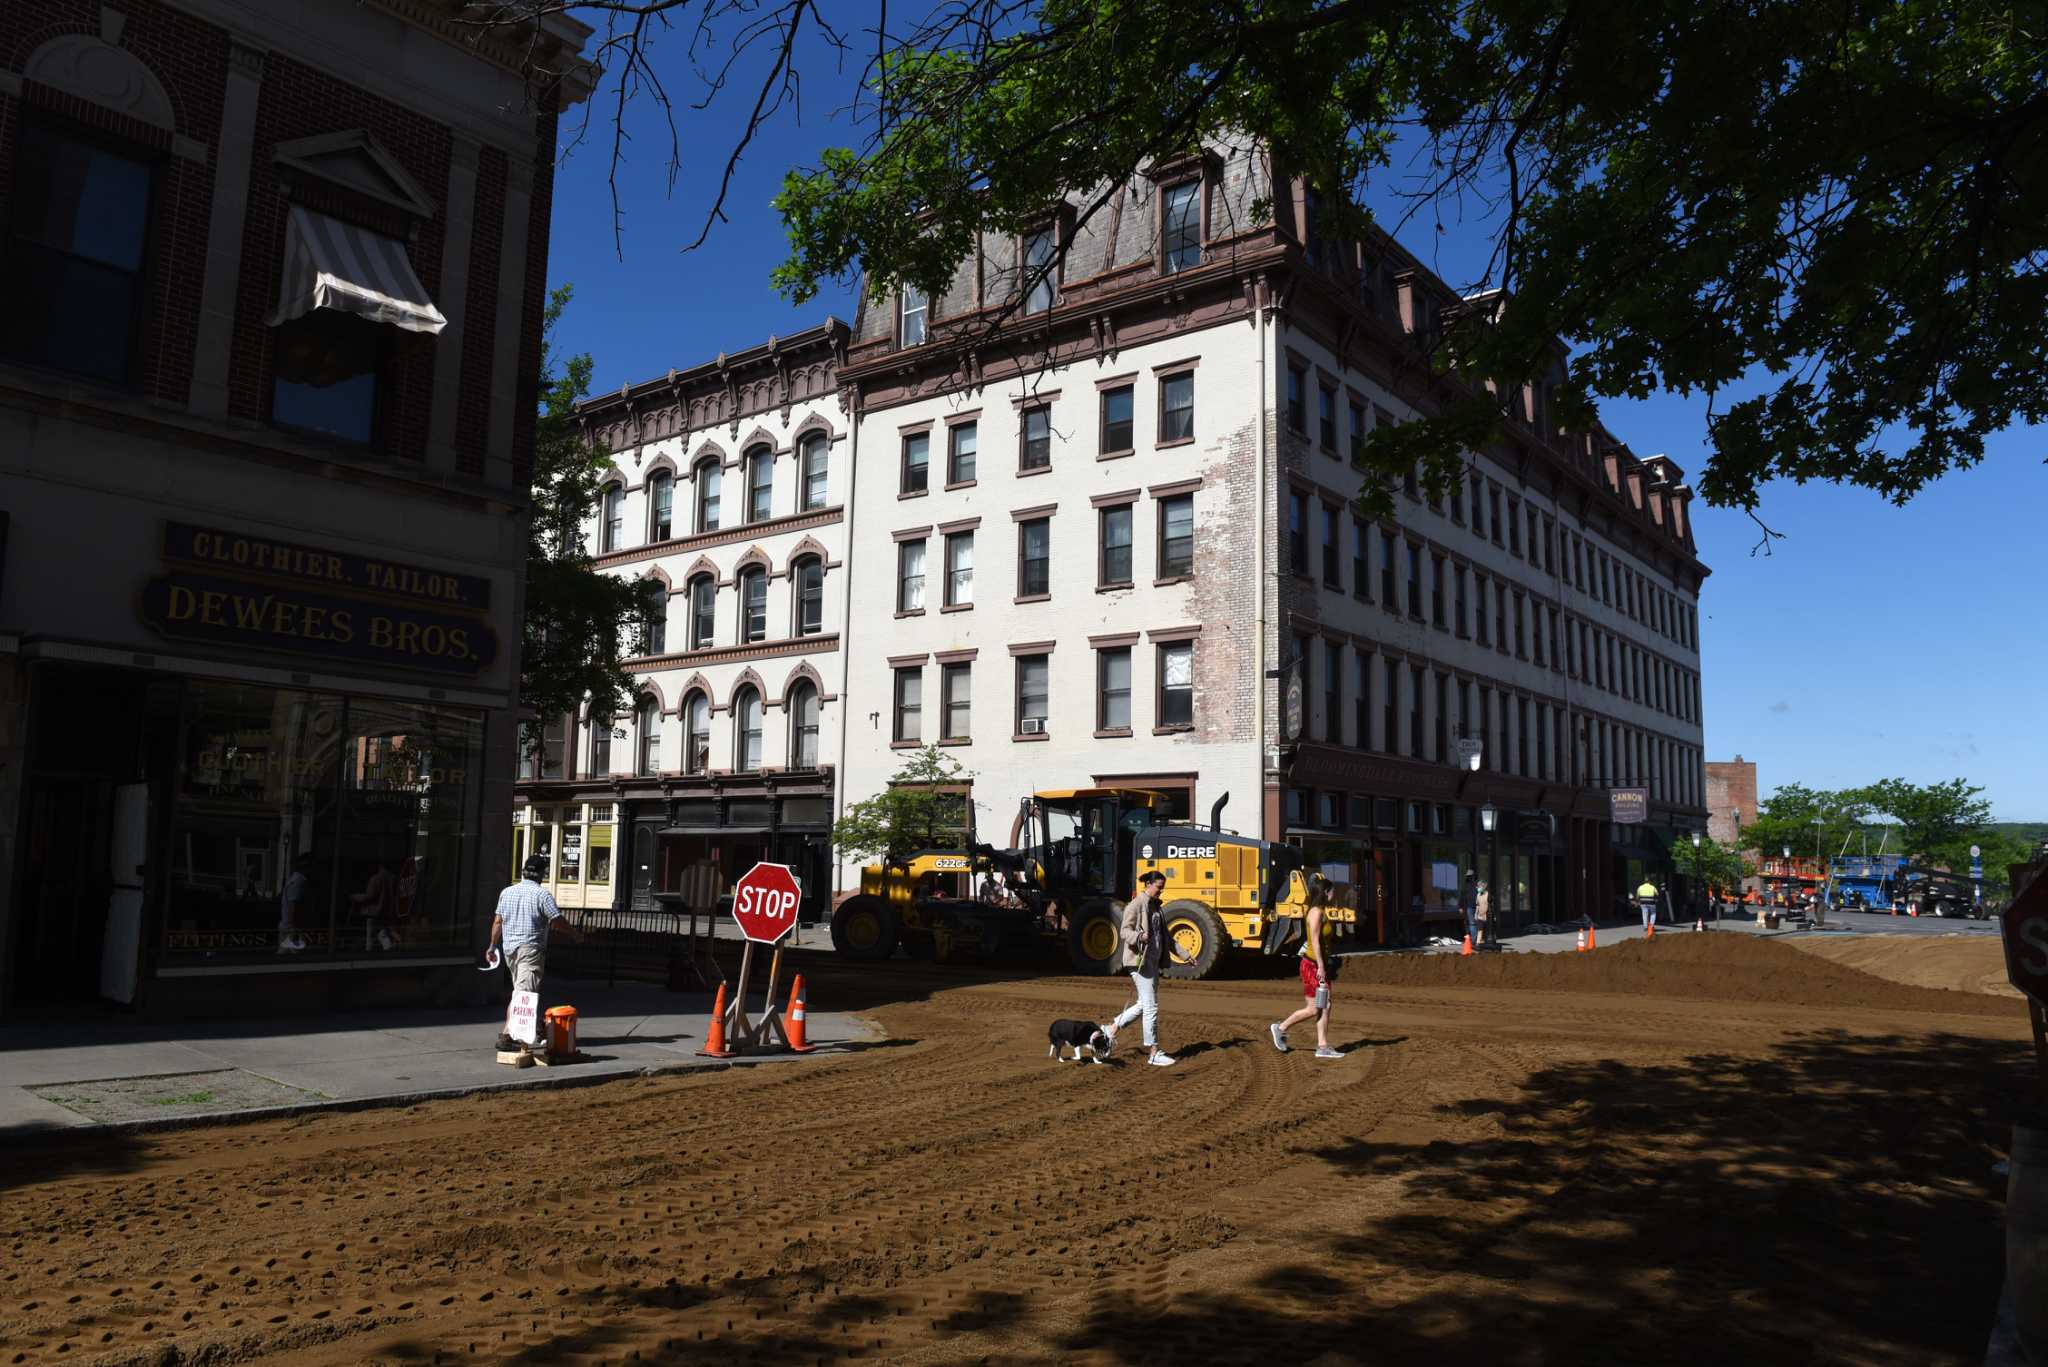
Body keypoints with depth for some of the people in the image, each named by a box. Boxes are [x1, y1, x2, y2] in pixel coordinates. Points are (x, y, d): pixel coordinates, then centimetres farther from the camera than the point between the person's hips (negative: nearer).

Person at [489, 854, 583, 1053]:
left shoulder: (507, 892, 9)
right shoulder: (542, 894, -10)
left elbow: (497, 922, 12)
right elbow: (559, 922, -9)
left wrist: (492, 946, 20)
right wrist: (577, 934, 7)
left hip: (509, 949, 7)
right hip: (531, 949, -7)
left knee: (519, 989, 19)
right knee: (523, 993, -10)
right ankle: (506, 1036, -18)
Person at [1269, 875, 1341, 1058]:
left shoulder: (1318, 912, 13)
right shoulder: (1316, 912, -15)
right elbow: (1315, 941, -21)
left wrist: (1324, 966, 18)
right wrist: (1320, 966, -22)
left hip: (1319, 964, 9)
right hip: (1312, 965, -9)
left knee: (1325, 1007, 6)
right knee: (1313, 1009, -4)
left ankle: (1322, 1047, 7)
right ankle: (1281, 1028, 11)